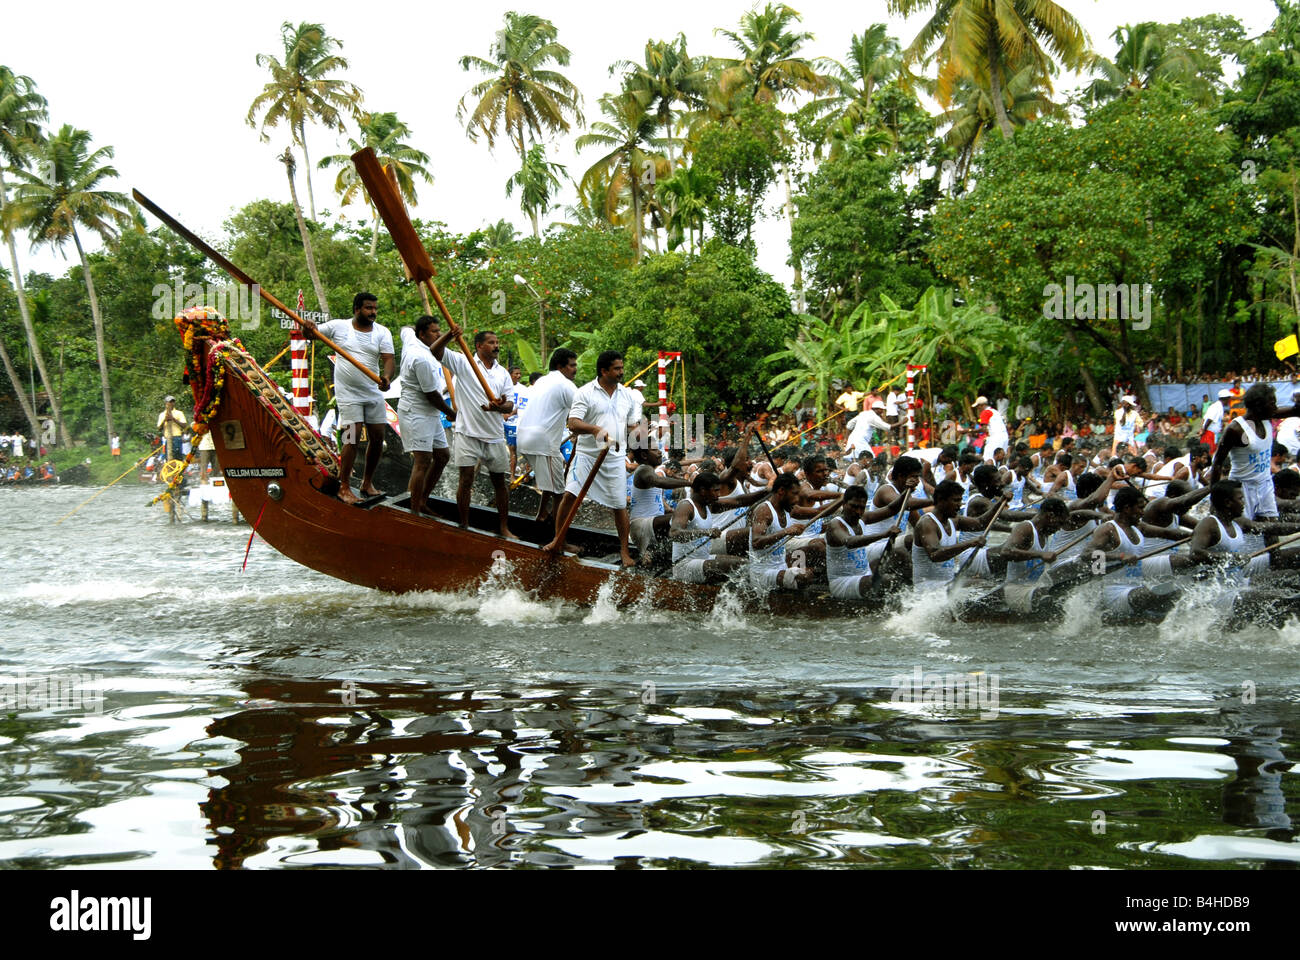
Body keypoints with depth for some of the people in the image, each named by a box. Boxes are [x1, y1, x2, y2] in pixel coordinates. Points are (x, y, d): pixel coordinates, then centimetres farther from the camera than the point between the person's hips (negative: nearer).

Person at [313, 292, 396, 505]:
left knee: (377, 437, 6)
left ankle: (367, 483, 22)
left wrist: (387, 377, -32)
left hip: (374, 393, 4)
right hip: (349, 394, -4)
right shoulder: (338, 327, -2)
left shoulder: (382, 332, 1)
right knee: (352, 438, -12)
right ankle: (344, 488, -5)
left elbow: (389, 360, -10)